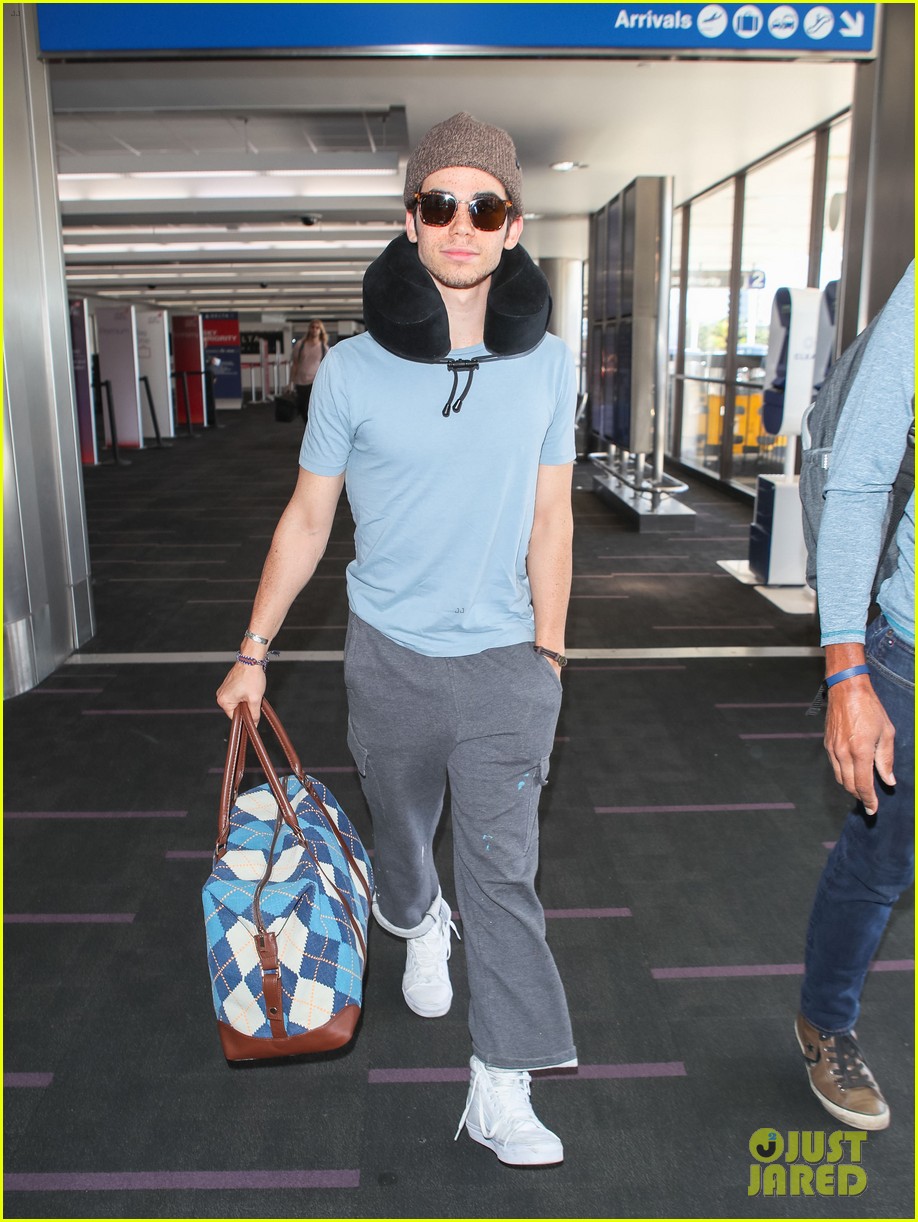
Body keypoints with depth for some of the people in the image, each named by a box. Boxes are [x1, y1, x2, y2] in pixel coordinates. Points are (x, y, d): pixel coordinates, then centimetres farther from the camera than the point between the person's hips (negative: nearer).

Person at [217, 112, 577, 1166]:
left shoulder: (547, 365, -3)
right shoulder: (353, 370, -8)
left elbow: (549, 519, 3)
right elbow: (307, 518, 0)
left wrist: (548, 653, 3)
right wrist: (253, 653, 3)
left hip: (505, 658, 0)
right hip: (390, 654, 1)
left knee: (503, 865, -1)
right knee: (400, 823, 21)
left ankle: (502, 1090, 11)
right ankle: (417, 925, 54)